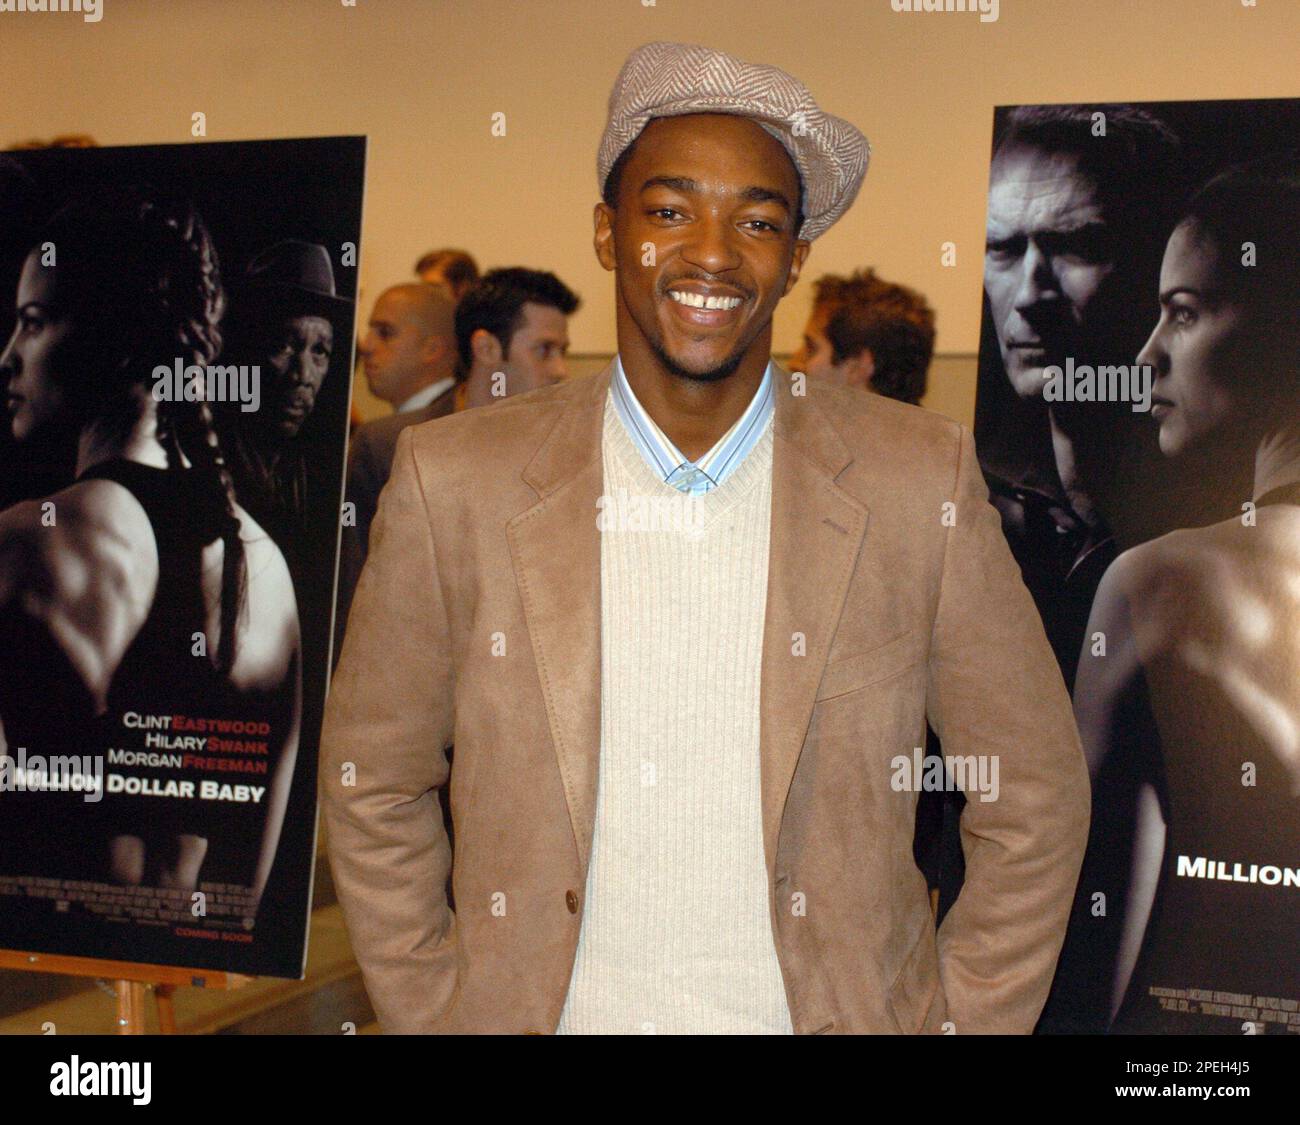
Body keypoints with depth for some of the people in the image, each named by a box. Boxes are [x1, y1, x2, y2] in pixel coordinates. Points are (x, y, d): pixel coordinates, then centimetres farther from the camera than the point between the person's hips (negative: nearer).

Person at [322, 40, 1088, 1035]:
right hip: (551, 1009, 0)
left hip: (818, 1009, 0)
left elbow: (1035, 802, 0)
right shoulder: (454, 481, -6)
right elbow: (373, 783, 4)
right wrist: (436, 1014, 0)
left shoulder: (919, 482, -7)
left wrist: (955, 1021, -3)